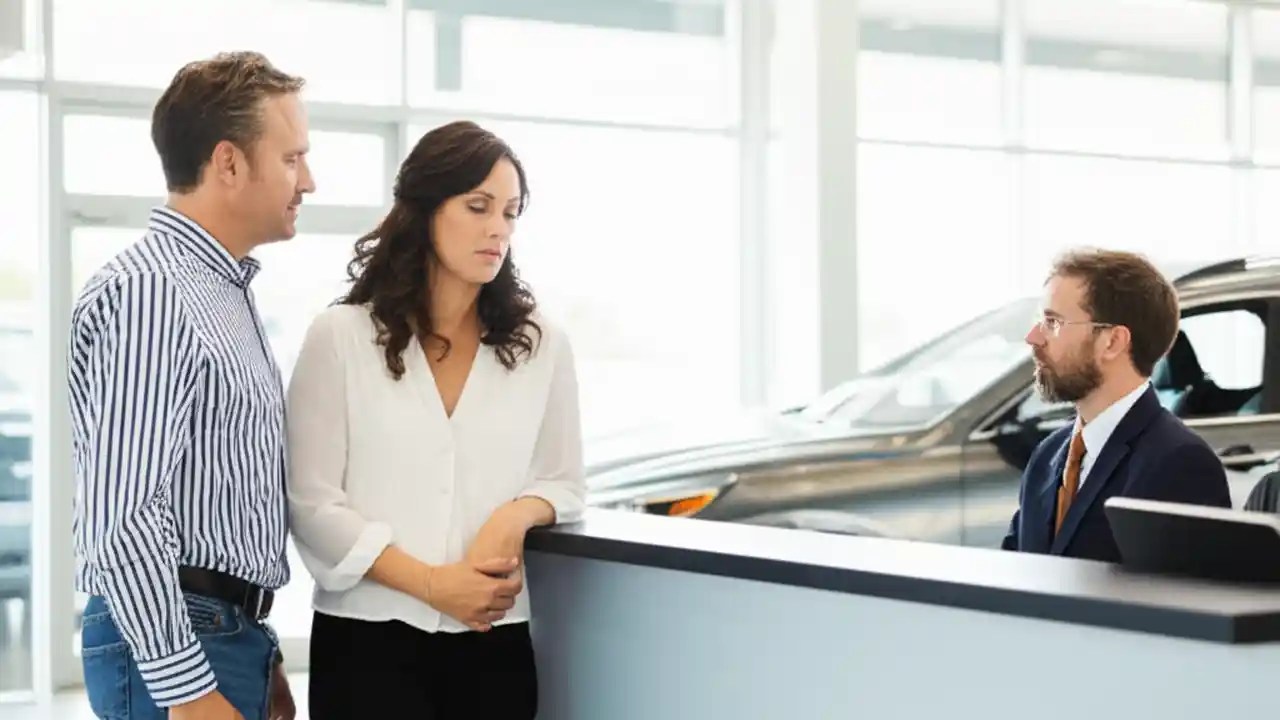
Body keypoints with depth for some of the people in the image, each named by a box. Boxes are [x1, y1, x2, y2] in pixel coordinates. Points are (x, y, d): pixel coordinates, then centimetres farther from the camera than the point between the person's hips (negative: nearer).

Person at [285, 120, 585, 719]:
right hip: (366, 639, -2)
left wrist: (517, 514, -10)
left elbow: (564, 482, 12)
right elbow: (313, 504, -5)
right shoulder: (341, 336, -3)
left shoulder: (541, 344, 5)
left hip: (493, 641, 2)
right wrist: (431, 583, -14)